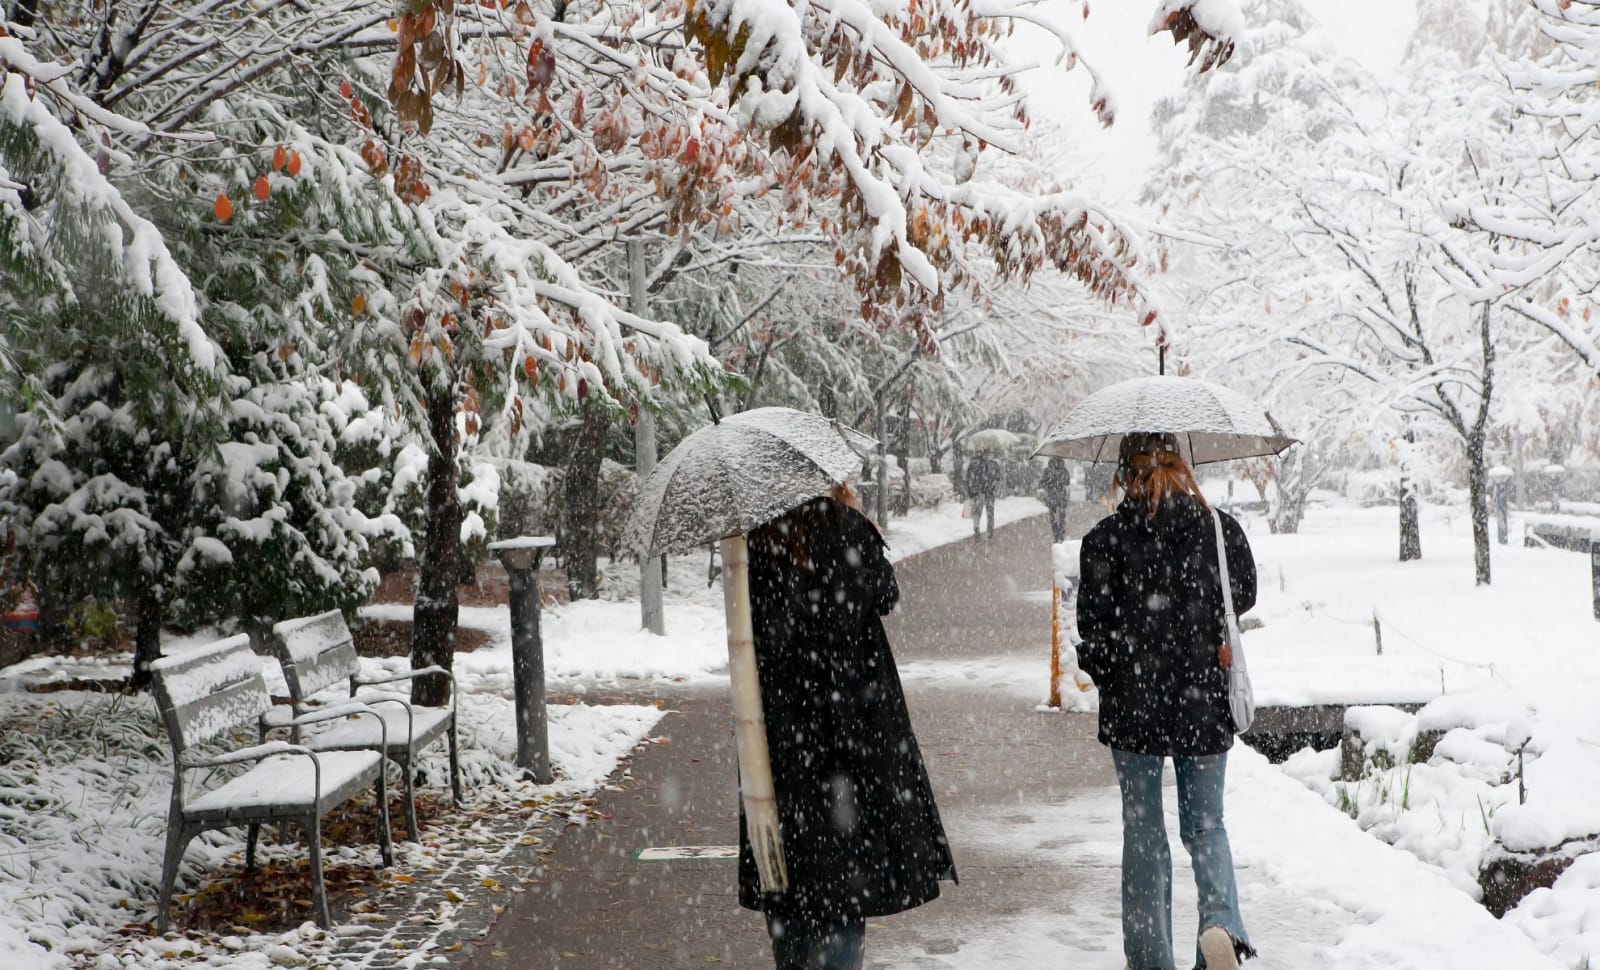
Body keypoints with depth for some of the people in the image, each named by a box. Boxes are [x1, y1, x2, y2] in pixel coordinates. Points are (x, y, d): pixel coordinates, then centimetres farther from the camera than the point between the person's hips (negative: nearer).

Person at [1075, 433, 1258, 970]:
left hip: (1133, 706, -1)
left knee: (1143, 831, 10)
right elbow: (1244, 598, 7)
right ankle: (1221, 921, -12)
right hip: (1204, 704, 1)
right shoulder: (1221, 529, -1)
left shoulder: (1105, 538, -7)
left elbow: (1094, 628, -7)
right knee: (1206, 824, 13)